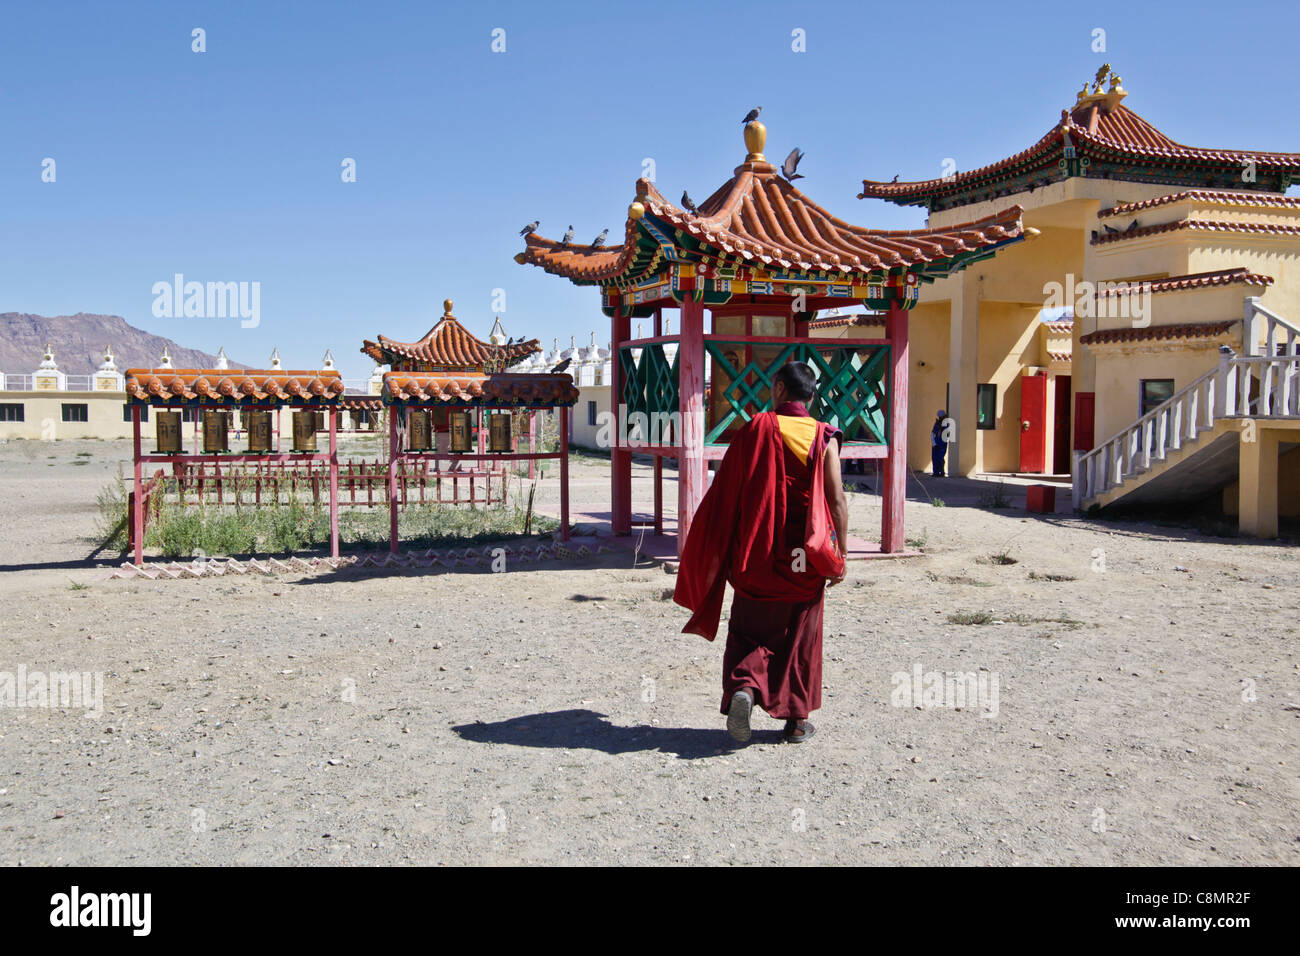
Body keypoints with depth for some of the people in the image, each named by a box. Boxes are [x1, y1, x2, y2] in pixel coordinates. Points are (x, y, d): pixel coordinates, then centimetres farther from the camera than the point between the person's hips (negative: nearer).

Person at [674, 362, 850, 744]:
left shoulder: (755, 430, -4)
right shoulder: (824, 438, -3)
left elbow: (725, 494, -3)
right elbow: (837, 503, -7)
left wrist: (716, 552, 6)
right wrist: (841, 555, 0)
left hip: (757, 555, 0)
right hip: (806, 561, 1)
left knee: (750, 633, 11)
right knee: (800, 637, 13)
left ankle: (743, 687, -14)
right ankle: (797, 718, 17)